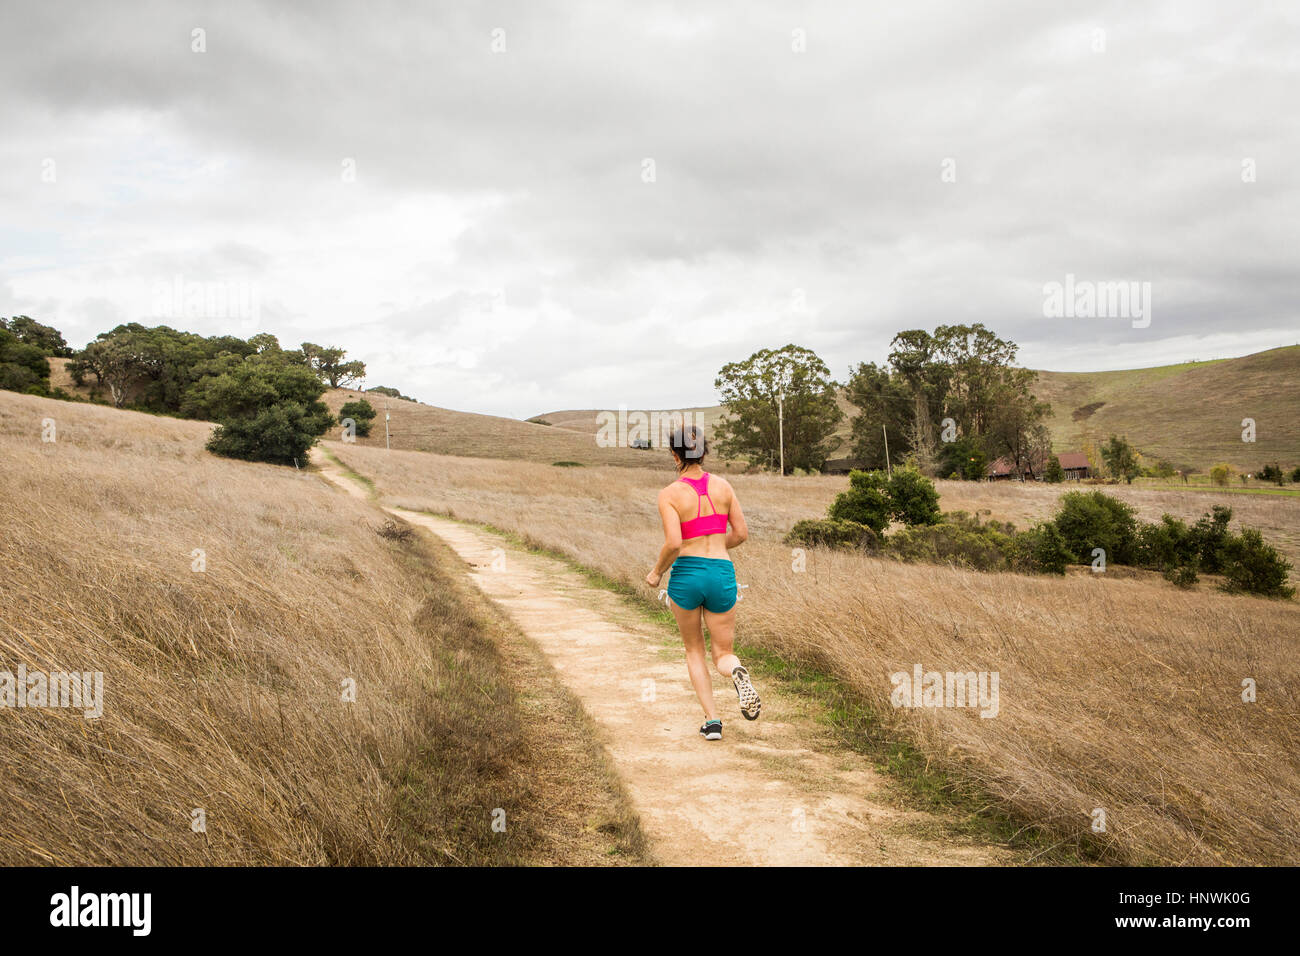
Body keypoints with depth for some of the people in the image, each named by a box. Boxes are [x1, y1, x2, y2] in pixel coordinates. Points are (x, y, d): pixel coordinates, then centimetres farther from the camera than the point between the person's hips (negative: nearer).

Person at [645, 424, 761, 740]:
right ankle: (738, 672, -23)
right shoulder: (723, 486, 2)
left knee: (694, 650, 20)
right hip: (722, 573, 2)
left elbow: (673, 543, -17)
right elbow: (741, 533, 4)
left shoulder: (669, 494, -8)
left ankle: (712, 719, 10)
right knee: (723, 654, 14)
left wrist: (656, 572, 0)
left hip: (685, 573, -2)